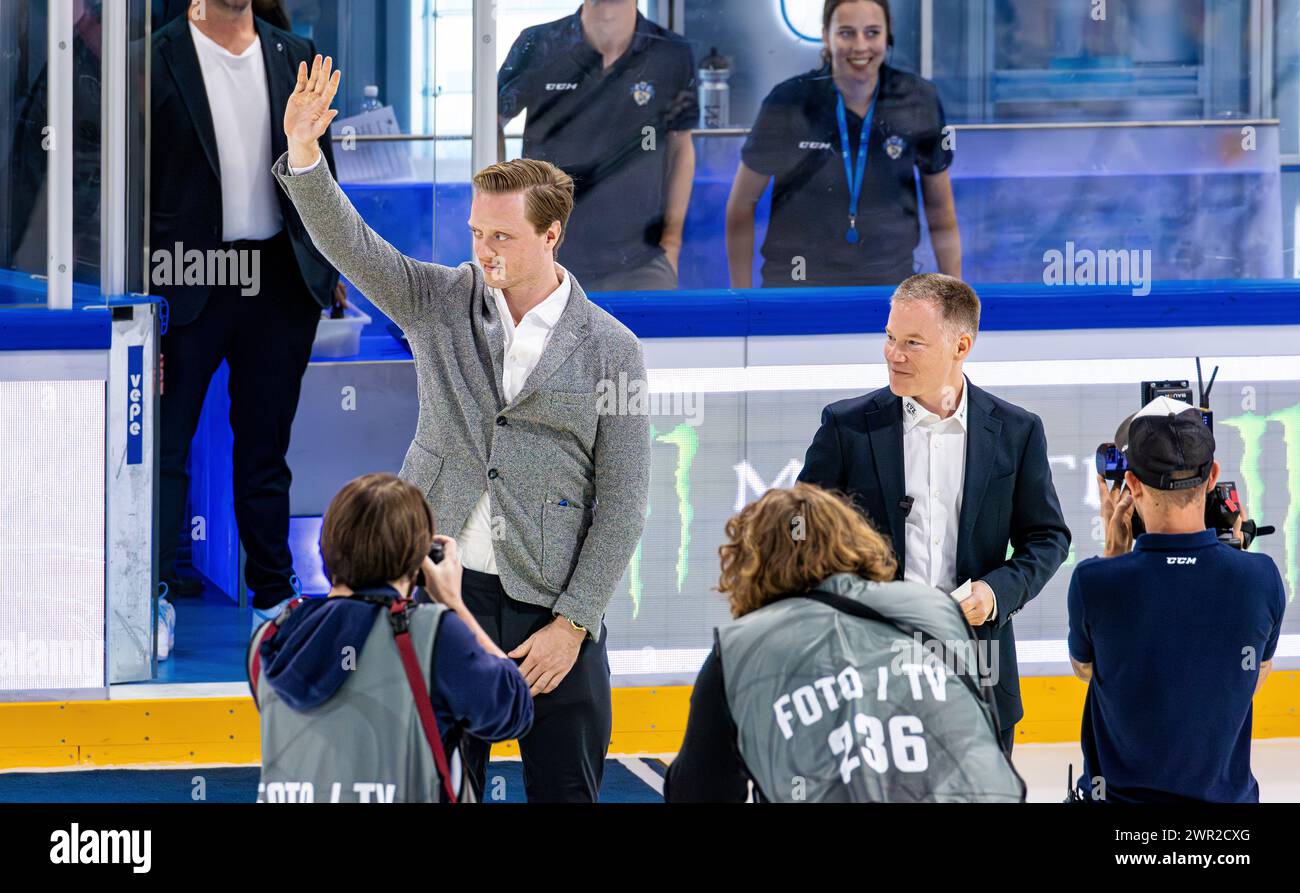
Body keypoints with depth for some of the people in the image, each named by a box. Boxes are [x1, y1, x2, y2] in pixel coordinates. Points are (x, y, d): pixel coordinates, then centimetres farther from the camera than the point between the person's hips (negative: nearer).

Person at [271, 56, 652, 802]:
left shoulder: (610, 349, -1)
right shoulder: (442, 303, 6)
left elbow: (624, 501, -3)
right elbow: (348, 242, -6)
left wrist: (572, 623, -8)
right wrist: (303, 153, -24)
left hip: (553, 610, -2)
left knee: (565, 793, 3)